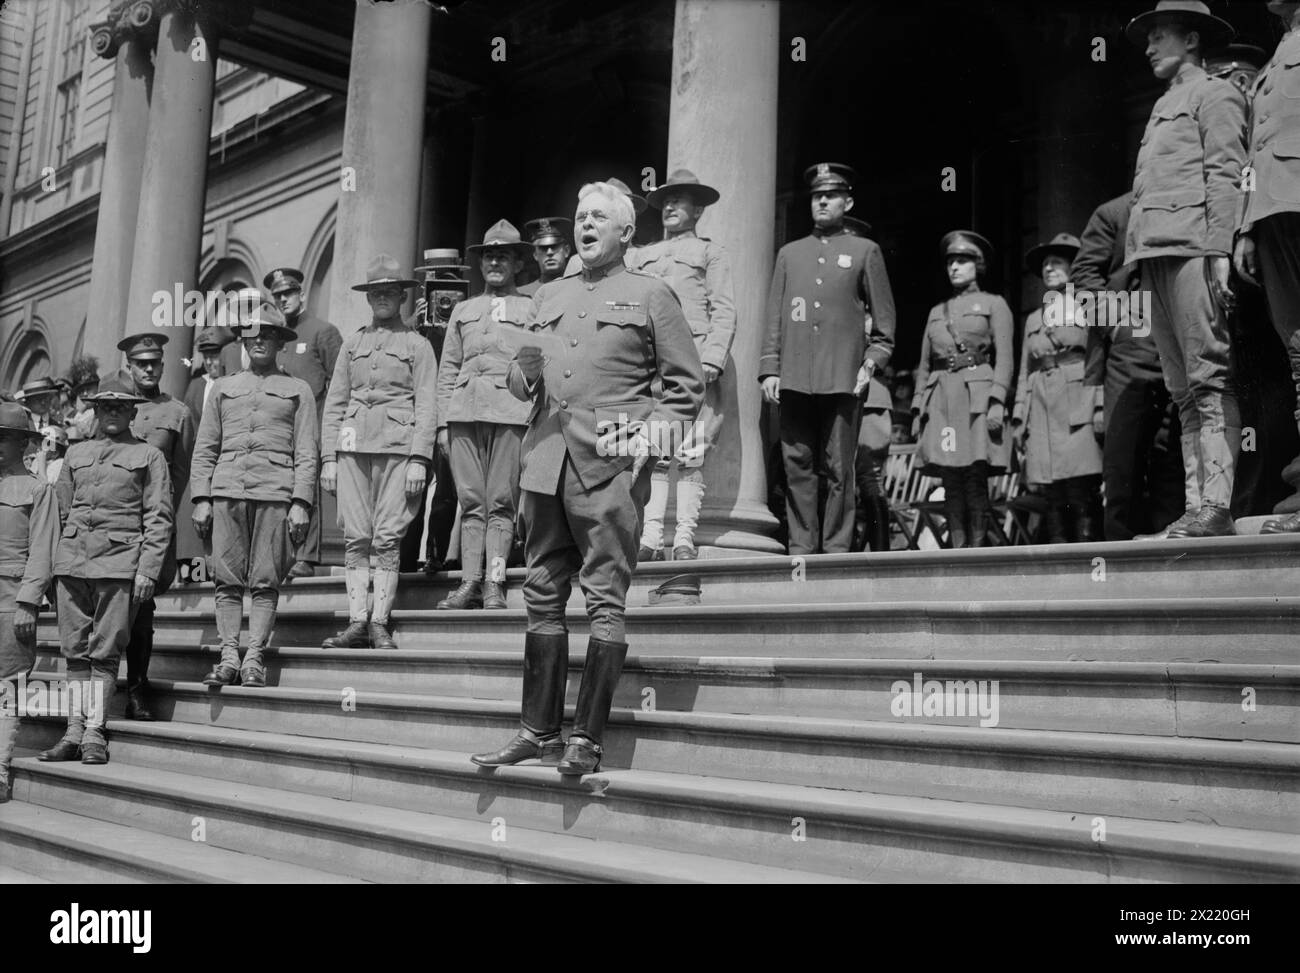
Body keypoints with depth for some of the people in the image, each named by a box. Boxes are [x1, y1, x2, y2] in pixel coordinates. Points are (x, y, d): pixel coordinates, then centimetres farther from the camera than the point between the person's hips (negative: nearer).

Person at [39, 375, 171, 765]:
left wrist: (147, 570, -8)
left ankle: (94, 733, 0)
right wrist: (47, 570, 13)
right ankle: (75, 731, 7)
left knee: (105, 651, -4)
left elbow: (159, 518, 2)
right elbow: (61, 510, 19)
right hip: (72, 558, 4)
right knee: (75, 649, 3)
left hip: (119, 561, -4)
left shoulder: (148, 456, 8)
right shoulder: (75, 454, 19)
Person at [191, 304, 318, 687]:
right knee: (227, 580, -2)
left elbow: (307, 453, 6)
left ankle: (255, 658, -1)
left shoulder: (298, 390, 13)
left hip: (275, 494, -2)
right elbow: (205, 448, 16)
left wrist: (301, 502, -5)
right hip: (227, 492, 2)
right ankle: (229, 657, 2)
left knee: (265, 582, -5)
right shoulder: (223, 387, 20)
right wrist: (201, 498, 5)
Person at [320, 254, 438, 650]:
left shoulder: (417, 345, 9)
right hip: (353, 446, 3)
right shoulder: (352, 343, 18)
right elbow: (334, 403, 16)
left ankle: (380, 623, -3)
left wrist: (419, 459, -9)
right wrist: (328, 457, 7)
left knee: (388, 538, -6)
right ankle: (356, 622, 1)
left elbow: (427, 406, 2)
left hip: (398, 447, -3)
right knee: (356, 538, -1)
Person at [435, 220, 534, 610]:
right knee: (471, 501, 0)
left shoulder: (533, 310, 14)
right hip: (464, 412, 3)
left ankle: (495, 584, -6)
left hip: (510, 412, -3)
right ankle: (470, 582, 2)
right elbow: (447, 370, 19)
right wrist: (442, 422, 9)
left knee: (501, 502, -7)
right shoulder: (463, 311, 23)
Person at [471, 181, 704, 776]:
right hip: (545, 459, 5)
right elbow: (523, 383, 24)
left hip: (610, 464, -5)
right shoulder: (548, 296, 22)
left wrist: (651, 436, -9)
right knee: (543, 597, 6)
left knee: (605, 600, -6)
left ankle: (588, 739, -3)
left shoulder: (650, 295, 7)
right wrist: (523, 374, 1)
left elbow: (687, 383, 4)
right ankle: (539, 731, 13)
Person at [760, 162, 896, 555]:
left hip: (842, 379, -2)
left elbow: (884, 319, 10)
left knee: (838, 469, -3)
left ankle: (836, 550, 2)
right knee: (797, 467, 1)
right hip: (793, 379, 3)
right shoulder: (789, 253, 19)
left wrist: (871, 364, -2)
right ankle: (801, 549, 6)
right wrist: (769, 369, 5)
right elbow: (774, 317, 15)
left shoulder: (866, 251, 11)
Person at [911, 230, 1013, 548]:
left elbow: (1004, 358, 0)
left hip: (977, 396, -4)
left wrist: (997, 401, -12)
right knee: (951, 484, 0)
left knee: (975, 482, -9)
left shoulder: (994, 304, 9)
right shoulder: (936, 312, 22)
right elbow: (924, 366, 20)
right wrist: (917, 409, 11)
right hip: (941, 400, 4)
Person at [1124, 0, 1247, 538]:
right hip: (1156, 253, 8)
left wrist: (1220, 252, -18)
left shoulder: (1214, 93, 6)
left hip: (1193, 247, -8)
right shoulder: (1163, 107, 29)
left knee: (1209, 378, -13)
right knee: (1183, 388, 3)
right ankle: (1201, 501, 3)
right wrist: (1135, 261, 12)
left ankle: (1217, 504, -18)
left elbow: (1225, 176, -7)